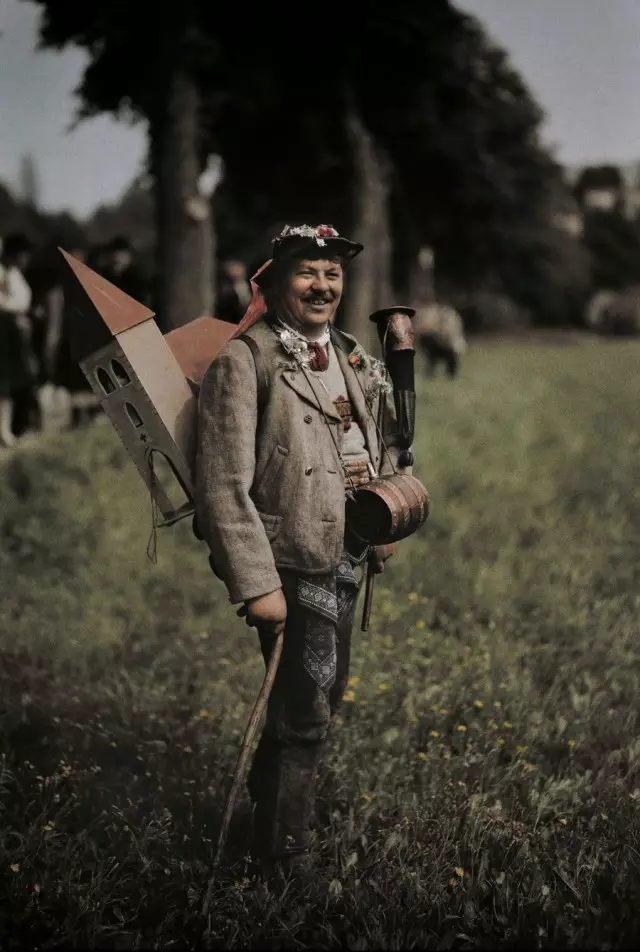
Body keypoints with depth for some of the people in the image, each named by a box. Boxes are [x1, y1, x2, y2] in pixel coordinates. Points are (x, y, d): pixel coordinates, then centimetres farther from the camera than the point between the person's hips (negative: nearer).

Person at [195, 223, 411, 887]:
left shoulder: (351, 358, 10)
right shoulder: (243, 362, -14)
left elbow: (381, 448, 24)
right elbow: (224, 487, -19)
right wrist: (255, 584, -22)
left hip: (344, 559, 8)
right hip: (292, 565, -8)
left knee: (321, 701, 20)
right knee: (305, 716, -4)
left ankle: (265, 804, 43)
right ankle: (286, 867, 11)